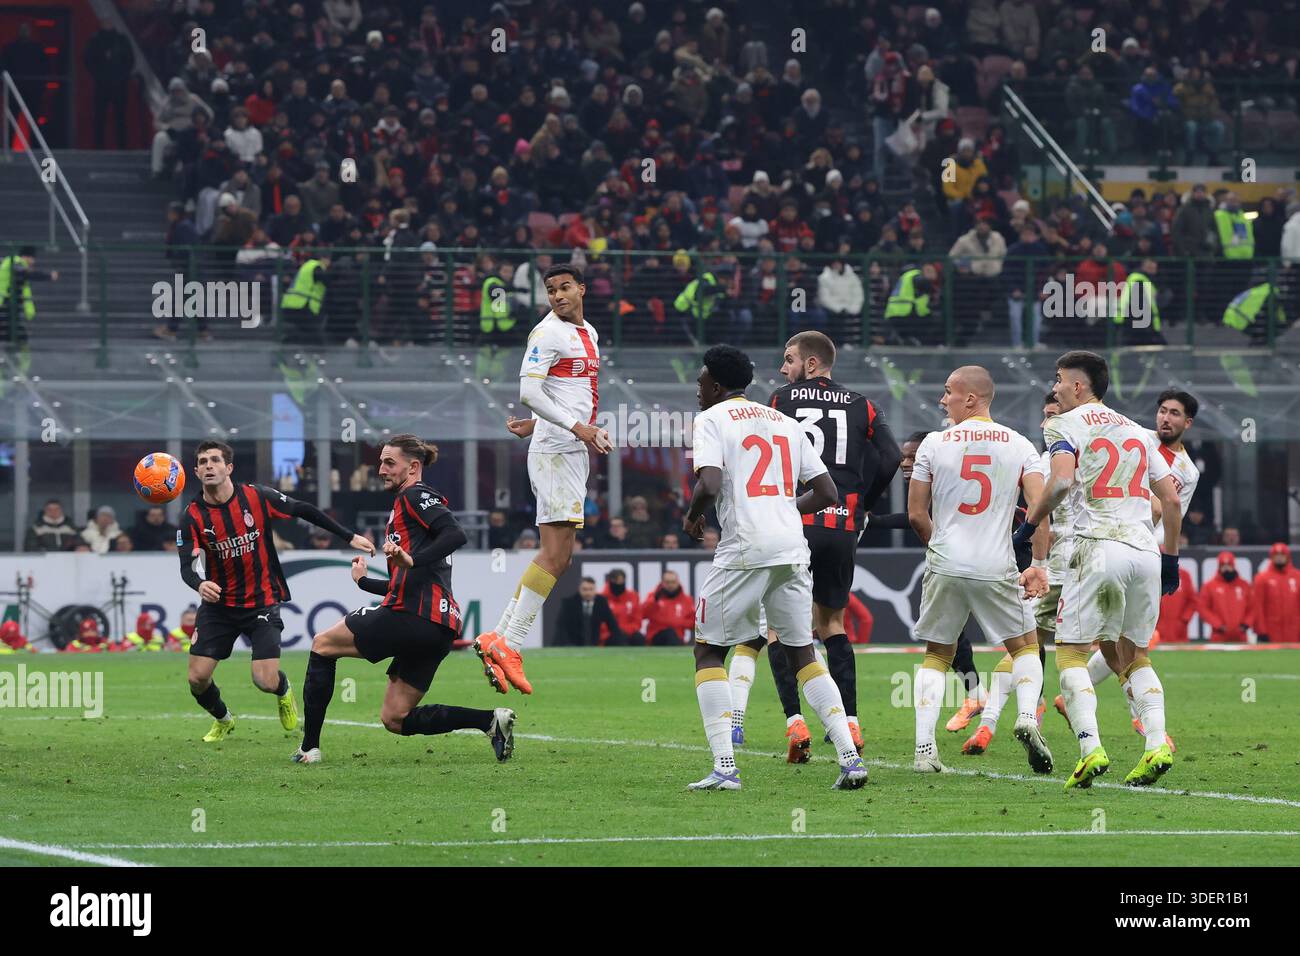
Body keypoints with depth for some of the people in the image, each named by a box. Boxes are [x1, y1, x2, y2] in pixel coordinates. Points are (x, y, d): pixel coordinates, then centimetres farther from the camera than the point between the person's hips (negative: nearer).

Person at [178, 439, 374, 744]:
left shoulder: (256, 497, -12)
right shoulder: (192, 516, -11)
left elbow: (304, 510, 0)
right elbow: (187, 567, -18)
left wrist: (350, 536, 1)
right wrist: (199, 585, -42)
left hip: (263, 602, -1)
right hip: (219, 604, 1)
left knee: (266, 681, -13)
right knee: (198, 678, -7)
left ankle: (284, 691, 28)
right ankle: (223, 719, 27)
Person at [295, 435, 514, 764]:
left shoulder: (415, 495, -1)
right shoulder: (403, 505, 29)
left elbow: (456, 535, -19)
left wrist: (411, 560, -28)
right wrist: (364, 581, 41)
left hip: (412, 615, -10)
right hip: (438, 629, 10)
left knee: (323, 644, 7)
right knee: (394, 719, 9)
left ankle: (309, 746, 3)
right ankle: (490, 720, -3)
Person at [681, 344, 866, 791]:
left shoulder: (712, 420, 1)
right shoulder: (787, 423, 19)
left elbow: (710, 486, -14)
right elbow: (827, 493, 17)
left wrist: (692, 517, 6)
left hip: (745, 549, -5)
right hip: (792, 549, 5)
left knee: (709, 650, 7)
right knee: (802, 651, 16)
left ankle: (724, 766, -5)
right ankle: (850, 757, 3)